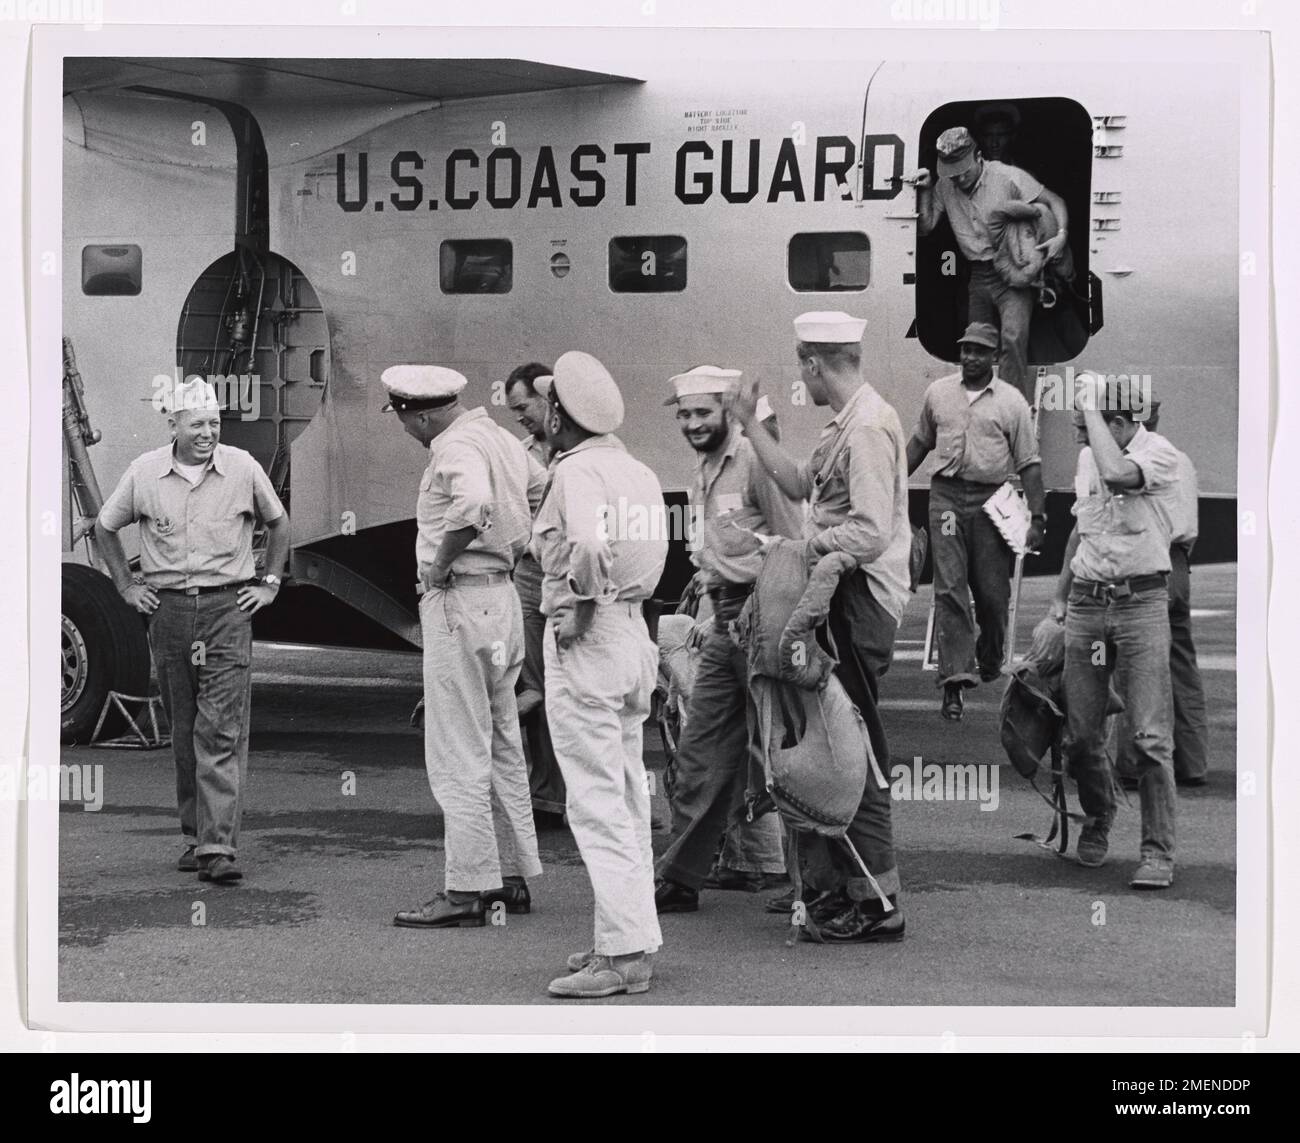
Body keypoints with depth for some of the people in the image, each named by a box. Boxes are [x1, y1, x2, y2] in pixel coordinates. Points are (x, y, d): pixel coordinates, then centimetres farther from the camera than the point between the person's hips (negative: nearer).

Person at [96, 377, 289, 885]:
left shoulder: (243, 468, 0)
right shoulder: (144, 472, 1)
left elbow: (277, 522, 16)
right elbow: (105, 527, 16)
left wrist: (270, 584, 11)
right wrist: (127, 586, 11)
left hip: (228, 609, -2)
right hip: (168, 610, 2)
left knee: (222, 732, -11)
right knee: (184, 733, 8)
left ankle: (218, 848, -16)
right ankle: (194, 836, 19)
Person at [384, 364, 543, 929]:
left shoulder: (457, 448, -17)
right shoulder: (499, 438, 13)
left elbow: (474, 506, -37)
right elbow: (546, 496, 25)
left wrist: (439, 563, -23)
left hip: (459, 602, -10)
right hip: (502, 595, 10)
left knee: (459, 756, -5)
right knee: (502, 748, 16)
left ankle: (467, 891, -2)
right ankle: (513, 876, 22)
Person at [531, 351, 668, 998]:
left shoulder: (574, 471, -15)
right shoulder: (638, 471, 12)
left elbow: (589, 544, -30)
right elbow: (653, 553, 13)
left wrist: (580, 608, -18)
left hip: (583, 638, -9)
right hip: (634, 631, 9)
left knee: (596, 800, -7)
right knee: (629, 795, 15)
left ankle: (621, 954, -7)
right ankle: (634, 936, 21)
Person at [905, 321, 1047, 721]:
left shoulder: (1011, 402, 1)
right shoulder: (938, 393, 9)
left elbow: (1029, 463, 0)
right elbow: (920, 442, 22)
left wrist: (1037, 516, -7)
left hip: (992, 499, -1)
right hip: (947, 495, 1)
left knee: (992, 591, 4)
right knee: (949, 587, -8)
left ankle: (990, 658, 31)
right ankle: (955, 677, -11)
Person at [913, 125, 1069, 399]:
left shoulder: (1008, 177, -10)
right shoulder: (945, 187, 4)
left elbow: (1055, 201, -5)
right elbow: (925, 227, 7)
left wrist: (1062, 234, -23)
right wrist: (925, 191, -6)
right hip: (979, 277, 6)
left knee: (1013, 337, -24)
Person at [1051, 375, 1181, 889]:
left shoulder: (1159, 452, -8)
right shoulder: (1088, 456, 13)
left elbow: (1117, 474, -30)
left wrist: (1091, 406, -20)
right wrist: (1060, 596, 27)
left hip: (1141, 603, -5)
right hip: (1086, 603, 6)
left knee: (1149, 737, -8)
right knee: (1081, 735, 7)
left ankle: (1158, 852, -3)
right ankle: (1098, 818, 32)